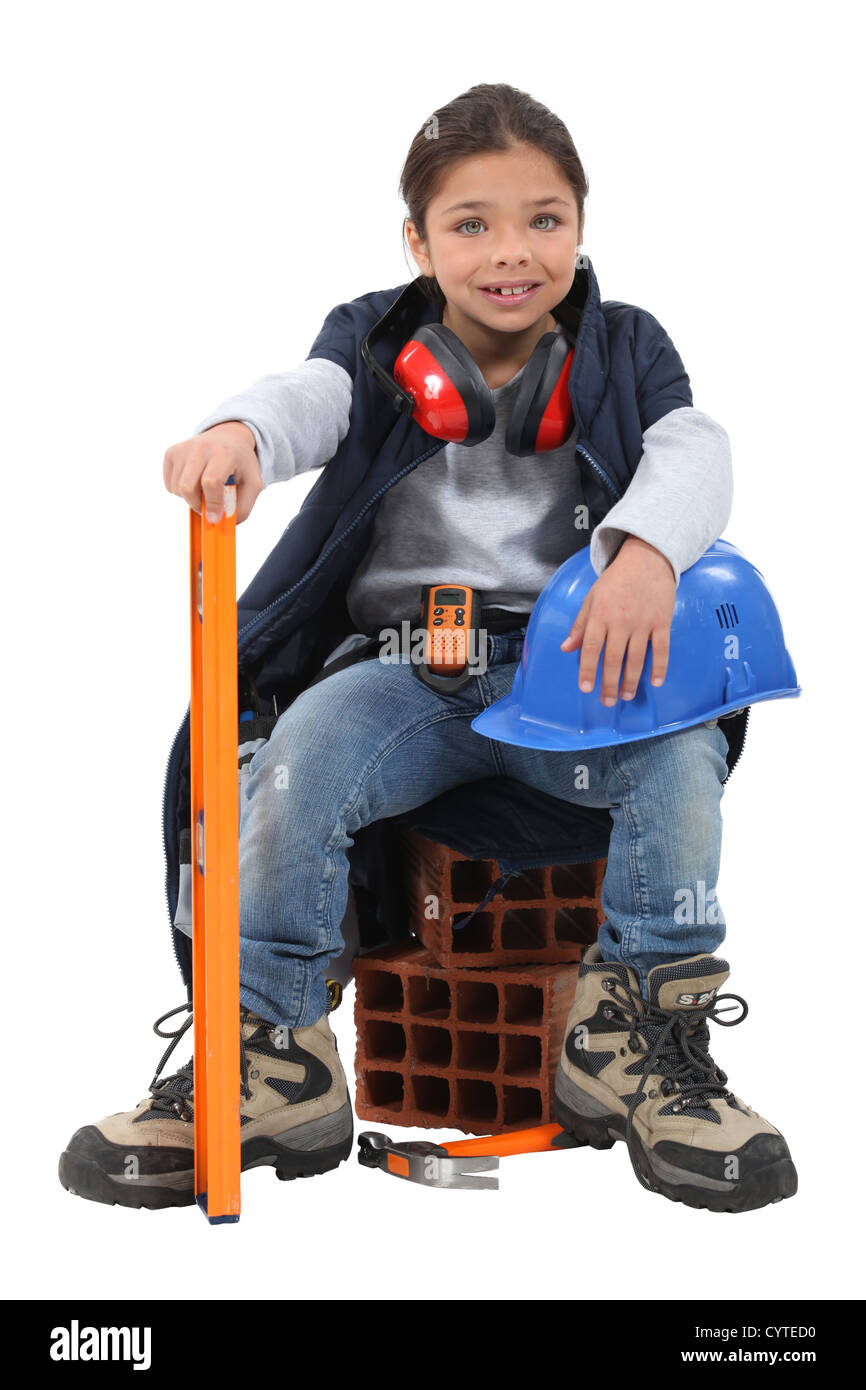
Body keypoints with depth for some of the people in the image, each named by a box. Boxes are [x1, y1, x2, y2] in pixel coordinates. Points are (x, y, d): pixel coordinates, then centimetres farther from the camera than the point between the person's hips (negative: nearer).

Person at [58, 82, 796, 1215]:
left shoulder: (622, 347, 9)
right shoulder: (379, 340, 9)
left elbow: (693, 451, -8)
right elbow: (310, 398, -13)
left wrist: (647, 550, -33)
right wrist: (239, 432, -40)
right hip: (403, 657, 0)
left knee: (679, 757, -29)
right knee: (296, 767, -28)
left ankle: (634, 1044, -13)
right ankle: (270, 1062, -15)